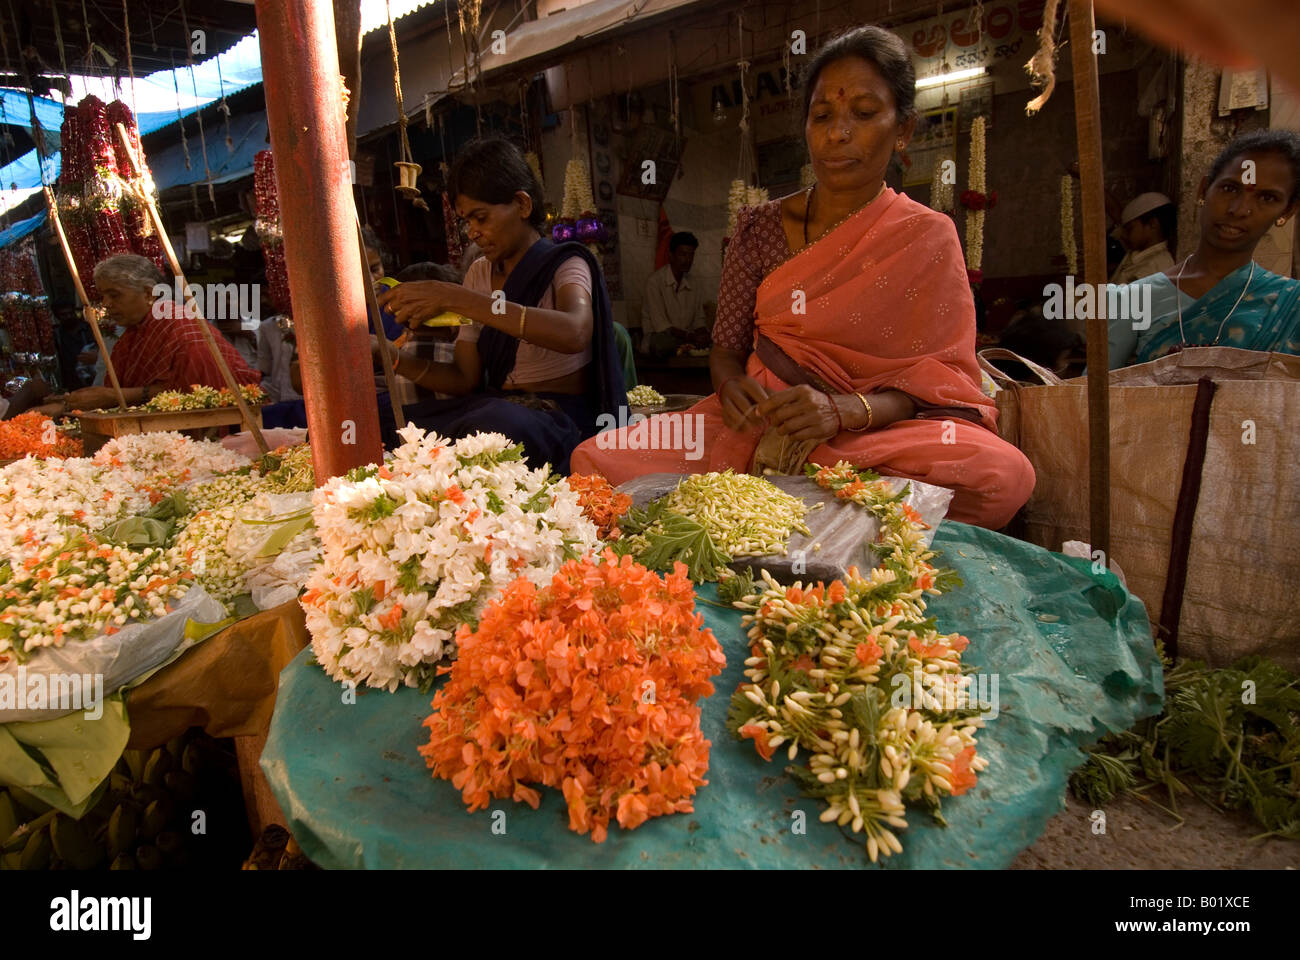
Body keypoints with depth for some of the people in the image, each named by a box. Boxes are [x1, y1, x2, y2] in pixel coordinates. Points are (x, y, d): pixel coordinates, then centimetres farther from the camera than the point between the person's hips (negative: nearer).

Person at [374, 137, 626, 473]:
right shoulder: (479, 273, 15)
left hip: (559, 417, -5)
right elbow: (466, 377, 8)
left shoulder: (564, 265, -4)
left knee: (495, 425, -38)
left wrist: (455, 298, -31)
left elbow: (574, 333, -30)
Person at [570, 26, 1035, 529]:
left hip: (880, 429, 0)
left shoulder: (928, 238, 4)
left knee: (1003, 473, -34)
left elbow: (938, 382, -2)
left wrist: (843, 411, -23)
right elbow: (726, 347, 11)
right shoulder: (759, 227, 10)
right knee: (596, 460, -22)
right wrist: (731, 385, -15)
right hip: (759, 423, 1)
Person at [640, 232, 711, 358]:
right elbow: (660, 325, -15)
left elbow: (699, 321, 8)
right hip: (656, 337, -4)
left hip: (686, 338, 4)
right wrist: (690, 336, -28)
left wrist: (703, 335, -17)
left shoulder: (693, 286, 12)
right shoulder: (655, 281, -8)